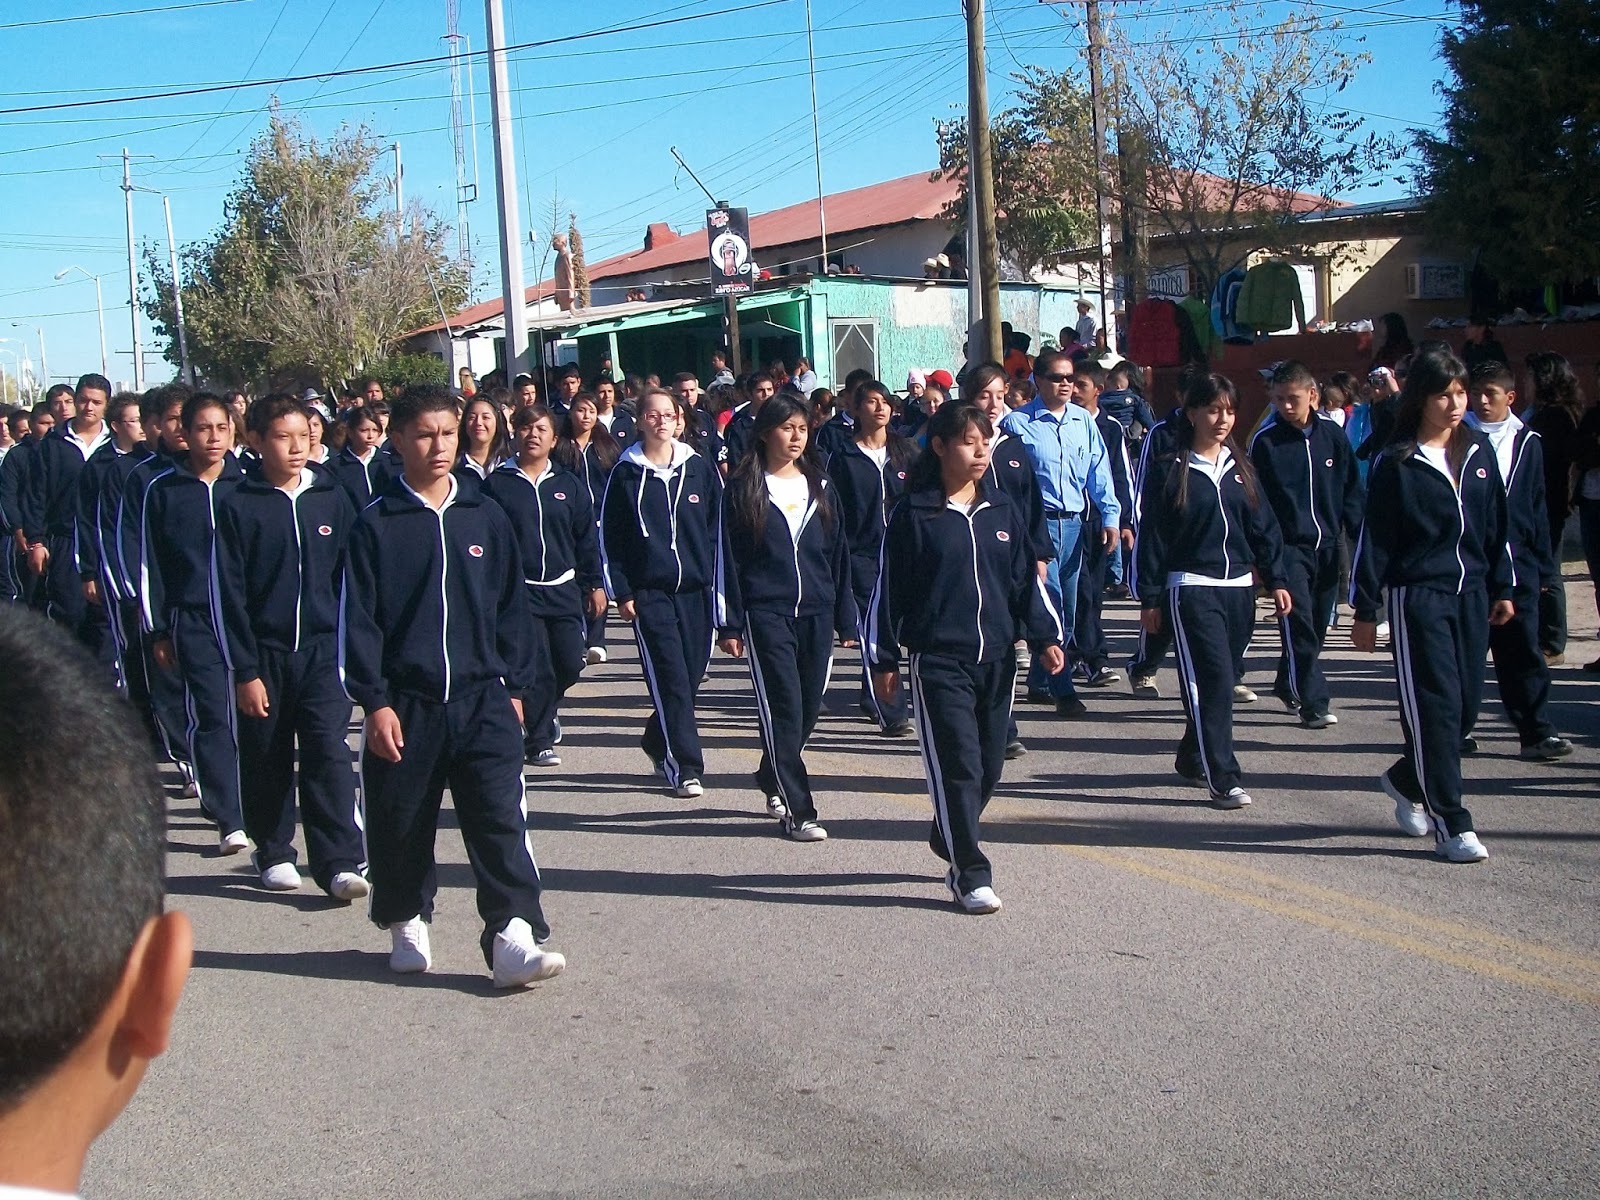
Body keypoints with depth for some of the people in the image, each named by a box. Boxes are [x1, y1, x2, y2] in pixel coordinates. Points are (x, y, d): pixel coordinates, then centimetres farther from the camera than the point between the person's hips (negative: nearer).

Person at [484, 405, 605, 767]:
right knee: (535, 668, -5)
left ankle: (545, 706, 30)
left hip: (564, 589, 3)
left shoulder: (569, 485, 8)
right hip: (519, 590, -3)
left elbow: (587, 538, 11)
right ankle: (538, 741, 8)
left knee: (571, 662, -2)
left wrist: (594, 584, 8)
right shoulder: (498, 484, 0)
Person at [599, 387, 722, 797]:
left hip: (695, 589, 3)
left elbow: (719, 528, 10)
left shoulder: (700, 469, 7)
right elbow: (609, 536, 3)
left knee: (692, 674, 7)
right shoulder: (625, 474, 2)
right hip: (649, 592, -3)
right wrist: (620, 592, -2)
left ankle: (658, 740, 32)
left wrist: (716, 578, 2)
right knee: (671, 678, -9)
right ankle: (686, 768, -5)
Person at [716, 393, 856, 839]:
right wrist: (729, 624, -5)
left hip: (816, 614, 4)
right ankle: (798, 811, -3)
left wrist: (846, 618, 10)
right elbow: (727, 558, 0)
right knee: (783, 709, -8)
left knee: (809, 707, 7)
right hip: (766, 614, -4)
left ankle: (771, 778, 32)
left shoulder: (820, 487, 12)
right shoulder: (743, 489, 1)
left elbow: (838, 555, 14)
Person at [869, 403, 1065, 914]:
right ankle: (971, 875, 1)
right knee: (957, 766, -8)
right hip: (938, 662, -5)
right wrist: (883, 659, 1)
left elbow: (1027, 580, 13)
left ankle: (948, 839, 35)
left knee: (989, 765, 10)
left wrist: (1045, 637, 2)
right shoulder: (913, 515, -3)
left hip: (998, 659, 5)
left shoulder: (1002, 511, 9)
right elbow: (889, 588, 0)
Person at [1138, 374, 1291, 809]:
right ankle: (1223, 778, -11)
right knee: (1212, 679, -12)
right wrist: (1150, 598, -4)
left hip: (1239, 588, 5)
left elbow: (1264, 527, 14)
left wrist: (1276, 580, 7)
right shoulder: (1168, 470, -3)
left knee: (1220, 681, 9)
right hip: (1191, 588, -5)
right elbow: (1152, 536, -2)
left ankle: (1193, 758, 27)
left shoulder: (1240, 468, 11)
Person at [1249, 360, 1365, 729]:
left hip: (1327, 545, 4)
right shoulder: (1265, 440, -5)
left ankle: (1287, 685, 32)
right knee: (1299, 625, -12)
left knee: (1318, 625, 12)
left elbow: (1351, 492, 10)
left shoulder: (1333, 436, 5)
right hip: (1288, 546, -4)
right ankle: (1314, 702, -8)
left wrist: (1361, 540, 5)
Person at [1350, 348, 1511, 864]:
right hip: (1418, 596, -5)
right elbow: (1374, 540, -4)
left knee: (1466, 706, 7)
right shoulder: (1397, 464, -5)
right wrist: (1364, 610, -6)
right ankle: (1451, 825, 1)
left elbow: (1496, 526, 16)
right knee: (1435, 706, -6)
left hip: (1471, 594, 5)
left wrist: (1501, 588, 13)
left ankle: (1407, 781, 32)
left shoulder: (1479, 453, 9)